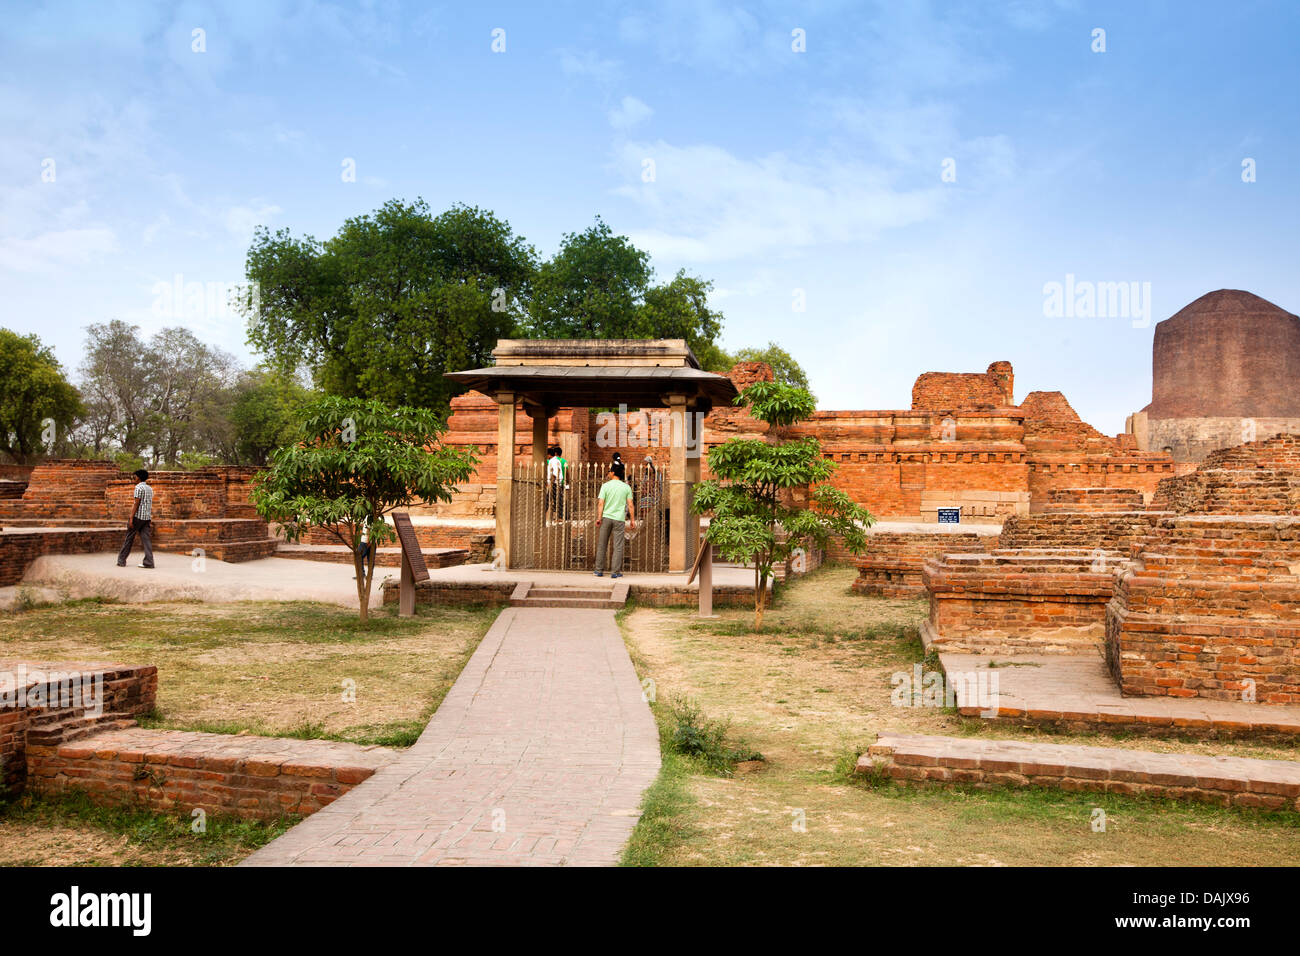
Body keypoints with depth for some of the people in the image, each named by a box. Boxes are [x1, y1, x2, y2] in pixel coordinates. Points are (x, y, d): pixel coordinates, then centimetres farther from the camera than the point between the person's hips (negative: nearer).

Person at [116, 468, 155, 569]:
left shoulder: (139, 487, -9)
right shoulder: (150, 489, 15)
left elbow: (137, 504, -14)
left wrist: (131, 518, -14)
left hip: (138, 516, -6)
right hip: (147, 517, 6)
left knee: (129, 538, 5)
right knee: (146, 539, 1)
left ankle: (121, 560, 13)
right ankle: (149, 562, -9)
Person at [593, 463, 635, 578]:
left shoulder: (605, 486, 0)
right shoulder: (626, 487, 3)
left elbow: (600, 503, -7)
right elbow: (630, 505, 1)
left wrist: (599, 517, -5)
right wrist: (632, 520, 6)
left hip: (606, 517, 0)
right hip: (619, 519, 0)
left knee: (602, 545, 9)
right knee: (618, 546, 3)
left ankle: (599, 570, 12)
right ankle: (616, 572, 0)